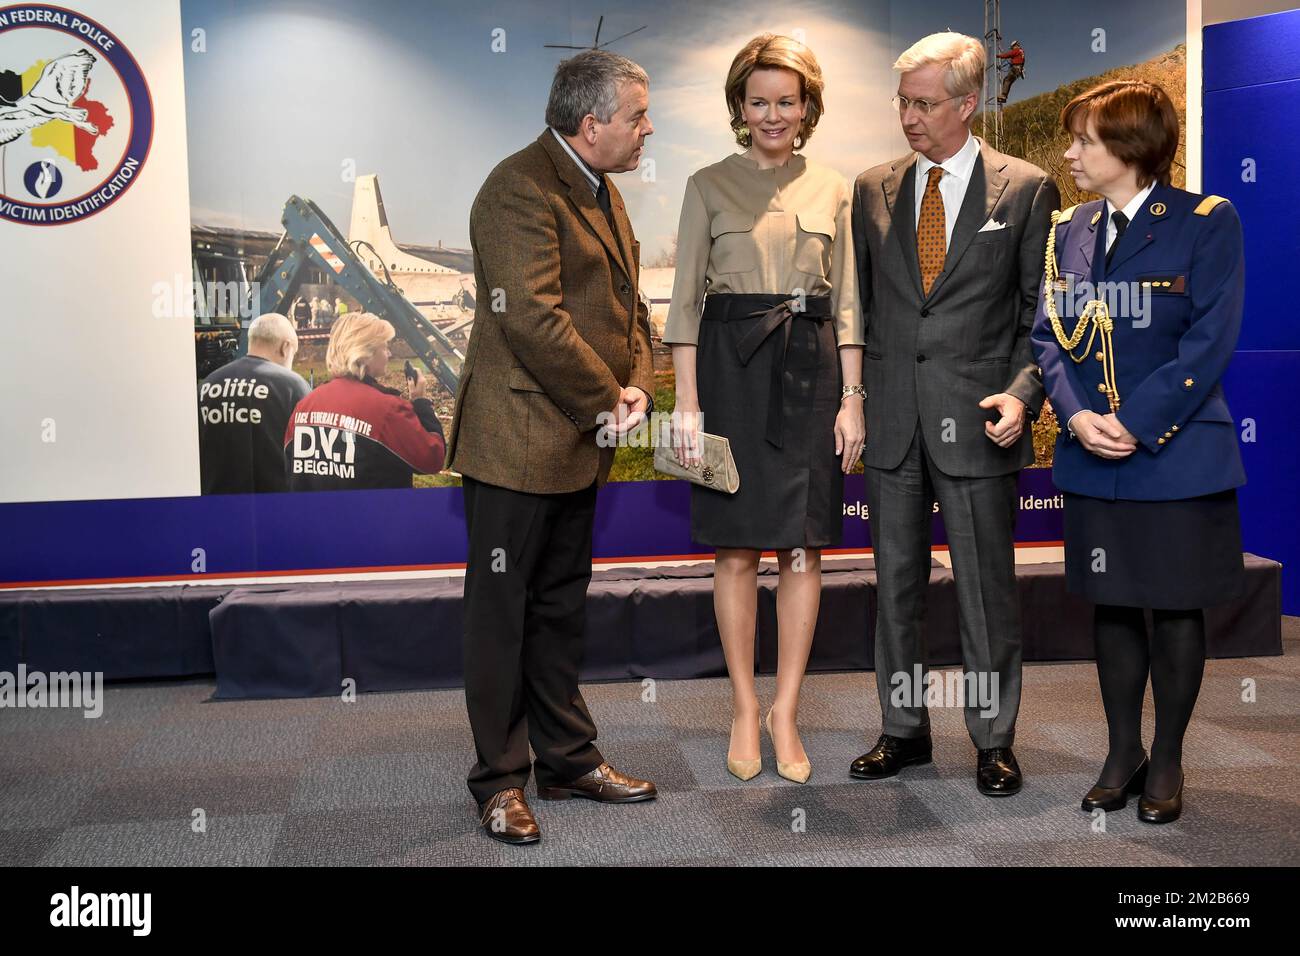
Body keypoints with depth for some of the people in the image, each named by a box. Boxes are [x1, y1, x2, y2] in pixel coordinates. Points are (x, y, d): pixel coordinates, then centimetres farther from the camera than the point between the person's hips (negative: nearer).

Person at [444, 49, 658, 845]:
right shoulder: (521, 189, -16)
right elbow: (534, 320, -24)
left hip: (580, 443, 10)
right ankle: (499, 780, 14)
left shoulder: (603, 191, 16)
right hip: (517, 441, -9)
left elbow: (629, 305, 17)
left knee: (562, 607, 17)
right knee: (502, 613, 2)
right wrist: (607, 400, -15)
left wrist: (638, 386, -1)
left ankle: (568, 759, 29)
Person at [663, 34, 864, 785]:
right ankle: (745, 709, 14)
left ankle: (786, 711, 12)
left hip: (810, 370, 2)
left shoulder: (833, 190, 10)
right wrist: (687, 402, -6)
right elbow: (686, 301, 2)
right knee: (736, 548, 2)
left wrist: (852, 398, 0)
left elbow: (848, 302, 8)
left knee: (804, 548, 1)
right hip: (730, 366, -1)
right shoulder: (709, 187, 5)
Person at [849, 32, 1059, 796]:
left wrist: (1023, 392, -14)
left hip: (978, 422, -3)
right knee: (896, 585, 11)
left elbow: (1042, 312, 1)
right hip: (891, 422, 4)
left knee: (987, 589, 4)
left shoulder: (1026, 189, 0)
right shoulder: (874, 190, 9)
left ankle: (995, 740, 19)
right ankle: (904, 730, 26)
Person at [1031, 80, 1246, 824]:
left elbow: (1210, 340, -12)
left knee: (1175, 607, 5)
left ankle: (1167, 761, 21)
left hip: (1177, 452, -4)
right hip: (1094, 458, 5)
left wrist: (1136, 424, -18)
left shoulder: (1208, 223, -5)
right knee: (1113, 604, 11)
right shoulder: (1072, 232, 10)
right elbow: (1050, 334, 7)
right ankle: (1123, 751, 25)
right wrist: (1077, 414, -10)